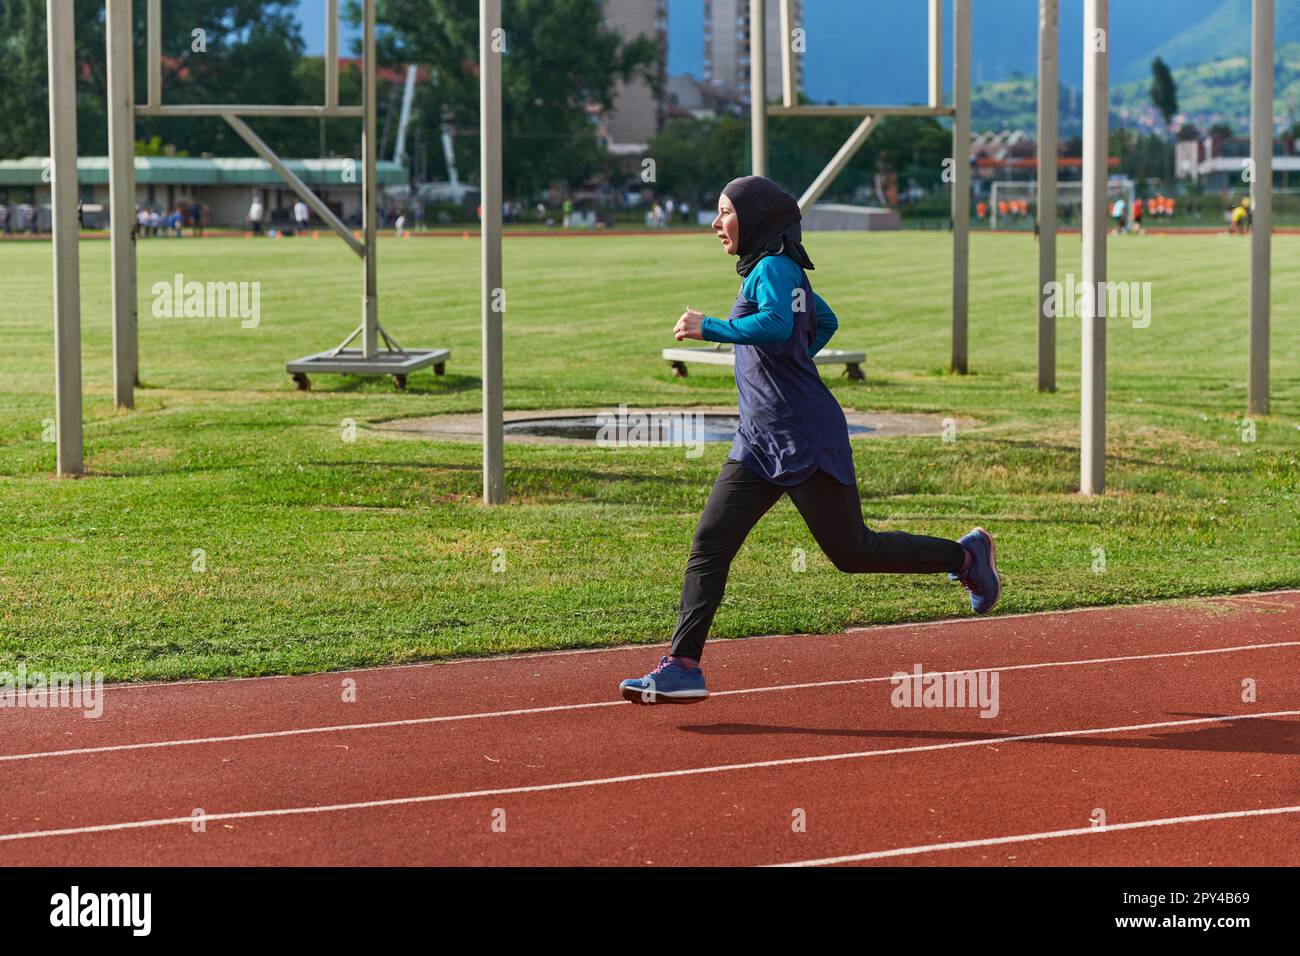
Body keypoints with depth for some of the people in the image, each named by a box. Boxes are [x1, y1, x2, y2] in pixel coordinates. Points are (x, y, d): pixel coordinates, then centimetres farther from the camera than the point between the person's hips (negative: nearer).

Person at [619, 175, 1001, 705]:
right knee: (709, 544, -1)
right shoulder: (767, 271, 17)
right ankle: (683, 666, -4)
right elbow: (825, 322, 32)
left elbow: (778, 326, -33)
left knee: (851, 551, -1)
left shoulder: (774, 269, -12)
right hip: (758, 442, 10)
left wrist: (709, 327, -29)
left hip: (805, 438, -10)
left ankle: (964, 555, 18)